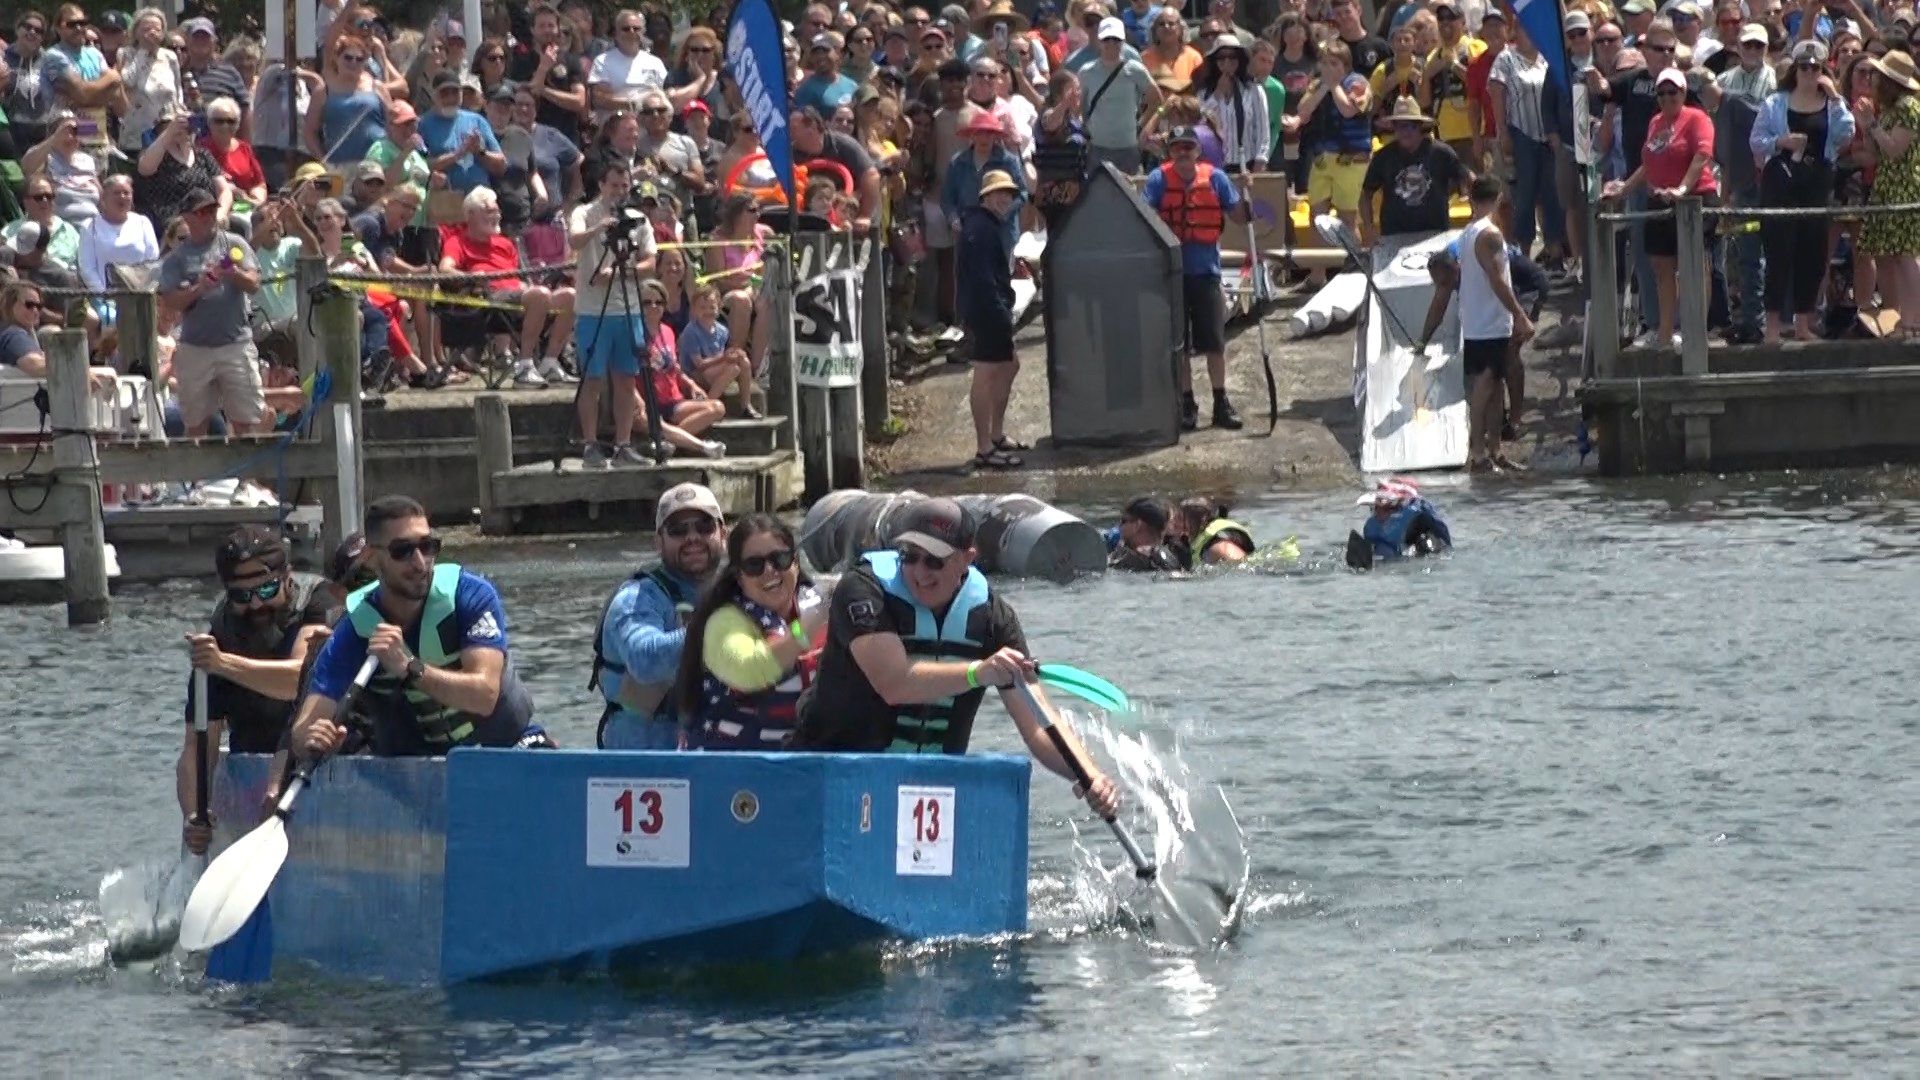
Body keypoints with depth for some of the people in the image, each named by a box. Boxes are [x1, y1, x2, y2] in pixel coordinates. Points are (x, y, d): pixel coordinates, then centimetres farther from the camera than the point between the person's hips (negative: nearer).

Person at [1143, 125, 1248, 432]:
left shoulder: (1215, 178, 0)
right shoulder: (1159, 179, -3)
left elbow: (1238, 215, 3)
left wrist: (1245, 194, -14)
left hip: (1205, 270, 0)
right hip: (1171, 271, 0)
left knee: (1215, 341, 2)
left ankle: (1221, 404, 12)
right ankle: (1186, 404, 16)